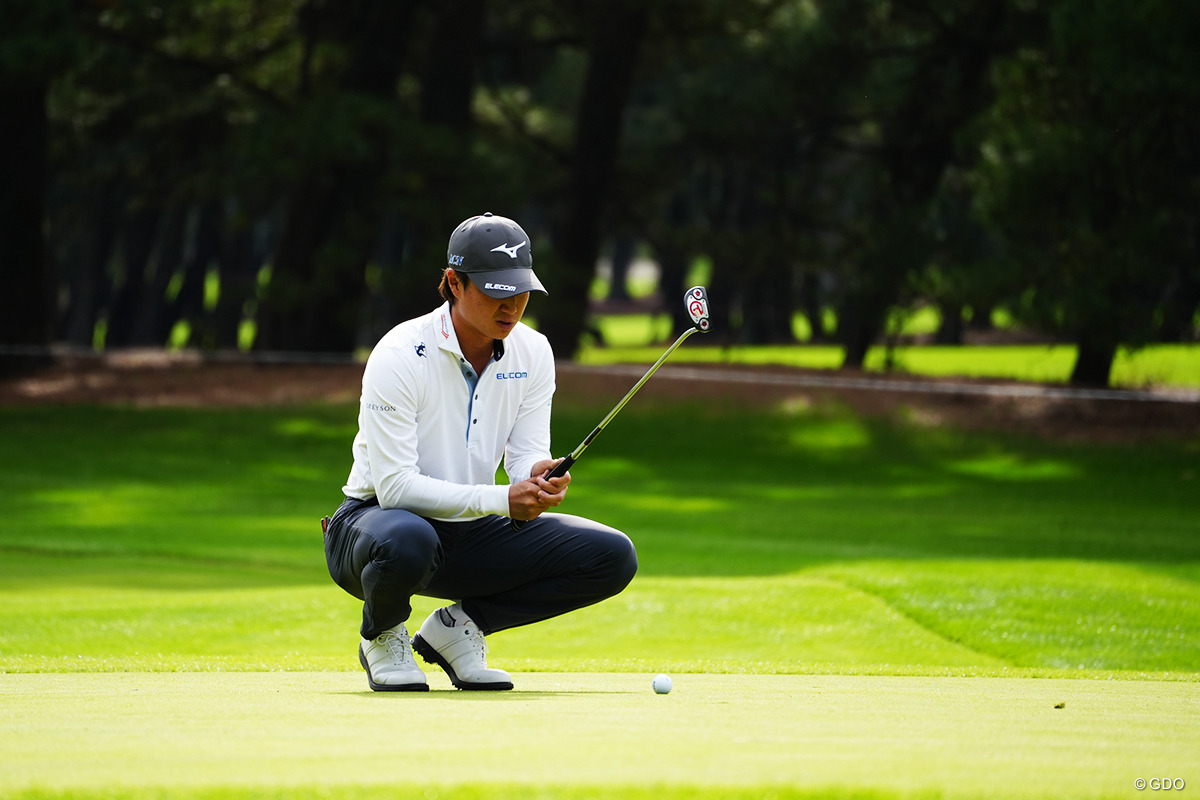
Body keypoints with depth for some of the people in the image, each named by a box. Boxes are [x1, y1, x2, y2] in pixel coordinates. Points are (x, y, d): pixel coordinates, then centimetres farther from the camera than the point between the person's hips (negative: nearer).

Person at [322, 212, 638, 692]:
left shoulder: (532, 354, -3)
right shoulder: (399, 357, -22)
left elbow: (527, 456, -4)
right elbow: (394, 485, -26)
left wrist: (540, 478, -30)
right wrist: (501, 499, -35)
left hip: (470, 534, 6)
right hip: (373, 520, -6)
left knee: (613, 557, -11)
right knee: (407, 539, -44)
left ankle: (456, 628, 4)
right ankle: (383, 637, -6)